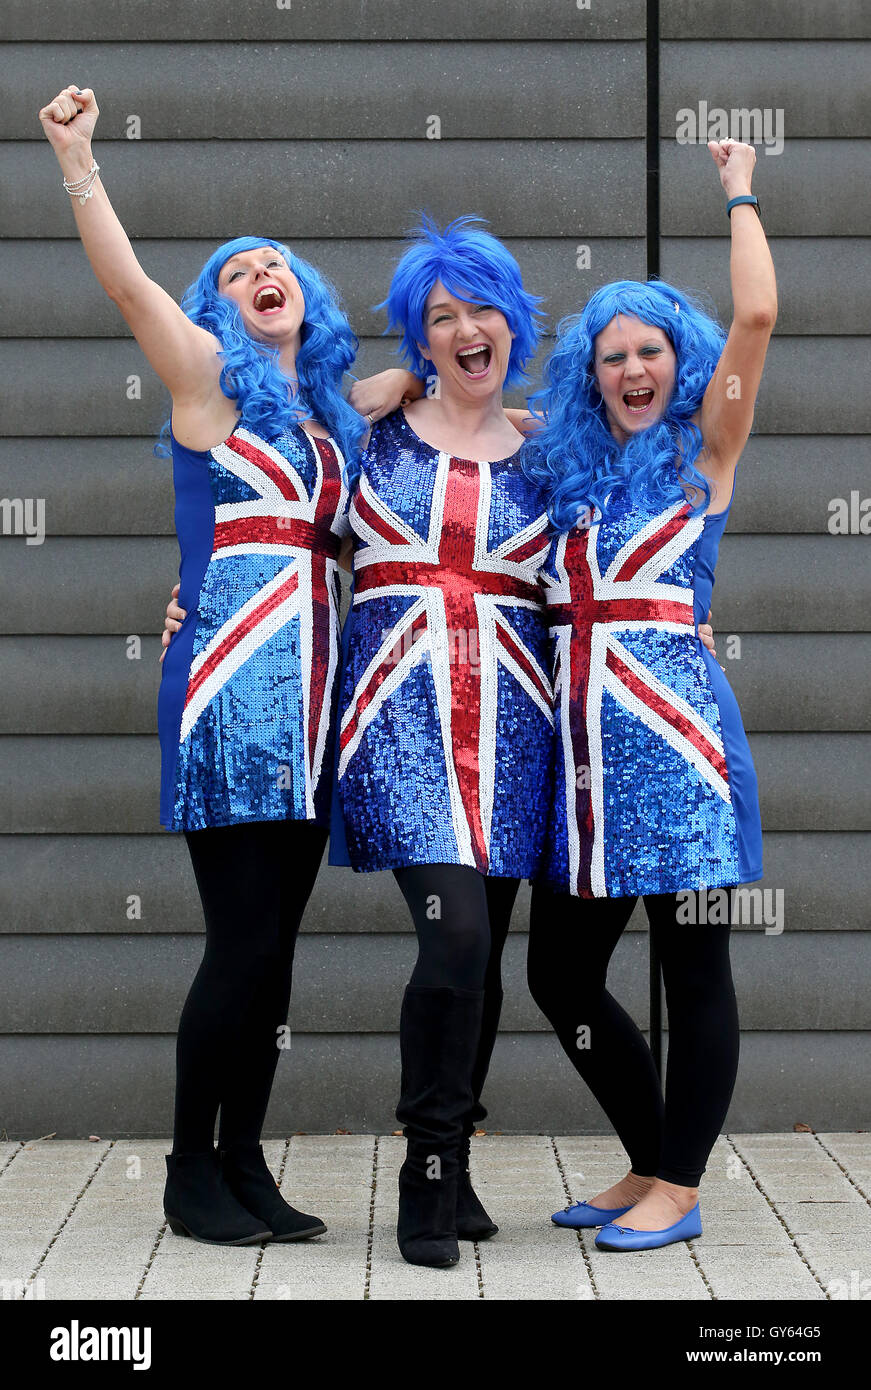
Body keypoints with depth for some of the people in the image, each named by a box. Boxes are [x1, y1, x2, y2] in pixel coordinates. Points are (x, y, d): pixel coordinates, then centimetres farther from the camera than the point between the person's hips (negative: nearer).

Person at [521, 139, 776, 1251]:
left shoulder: (701, 452, 2)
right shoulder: (563, 466, 15)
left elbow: (755, 316, -8)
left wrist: (739, 192, 2)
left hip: (675, 735, -6)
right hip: (580, 740, 6)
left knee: (693, 967, 0)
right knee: (559, 971, 8)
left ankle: (677, 1187, 9)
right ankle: (648, 1165, 23)